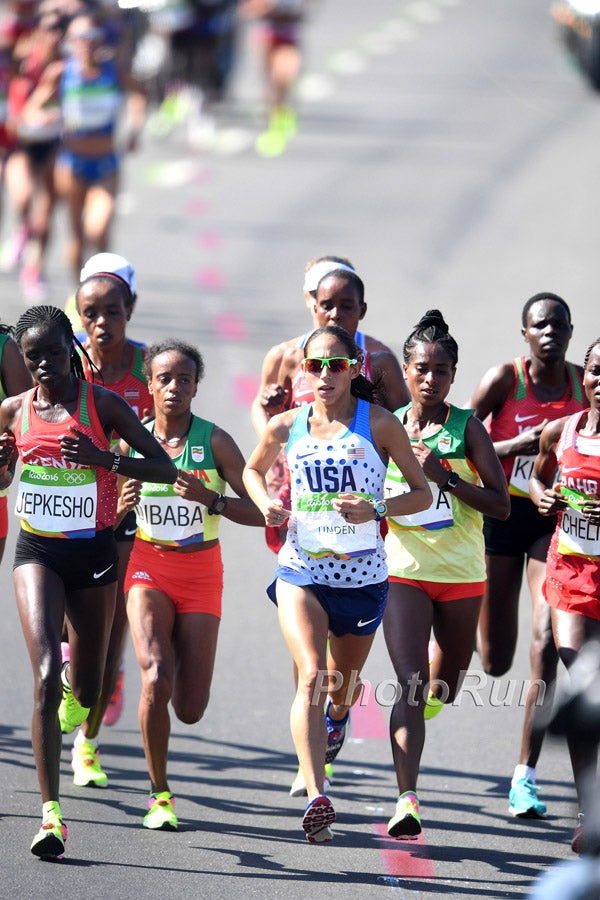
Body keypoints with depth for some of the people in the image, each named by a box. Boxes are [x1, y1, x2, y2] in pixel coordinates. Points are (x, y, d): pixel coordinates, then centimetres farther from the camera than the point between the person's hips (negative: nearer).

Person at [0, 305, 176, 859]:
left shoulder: (102, 404, -6)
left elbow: (165, 468, -7)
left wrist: (103, 458, -21)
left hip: (94, 553, 0)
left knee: (86, 691, 13)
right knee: (45, 677, -19)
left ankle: (72, 686, 55)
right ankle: (50, 813, -19)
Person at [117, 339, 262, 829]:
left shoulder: (214, 440, -8)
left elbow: (259, 512, -10)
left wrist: (210, 499, -26)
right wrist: (123, 505, -13)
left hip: (201, 573, 0)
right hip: (148, 568, 0)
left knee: (190, 710, -1)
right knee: (156, 680, -24)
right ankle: (160, 794, -7)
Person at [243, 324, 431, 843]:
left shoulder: (379, 425, -6)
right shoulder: (287, 426, 1)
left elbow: (423, 493, -1)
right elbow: (253, 470, 21)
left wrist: (376, 510, -18)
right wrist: (265, 504, 0)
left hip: (361, 575, 0)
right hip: (301, 569, 0)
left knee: (344, 684, 18)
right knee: (312, 676, -21)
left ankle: (336, 719, 59)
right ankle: (316, 799, -30)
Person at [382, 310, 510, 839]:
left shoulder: (467, 428, -3)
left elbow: (501, 504, -8)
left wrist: (444, 477, -18)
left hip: (462, 575, 1)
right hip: (404, 571, -1)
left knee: (444, 690, 18)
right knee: (409, 685, -16)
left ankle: (428, 697, 55)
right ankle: (406, 800, -22)